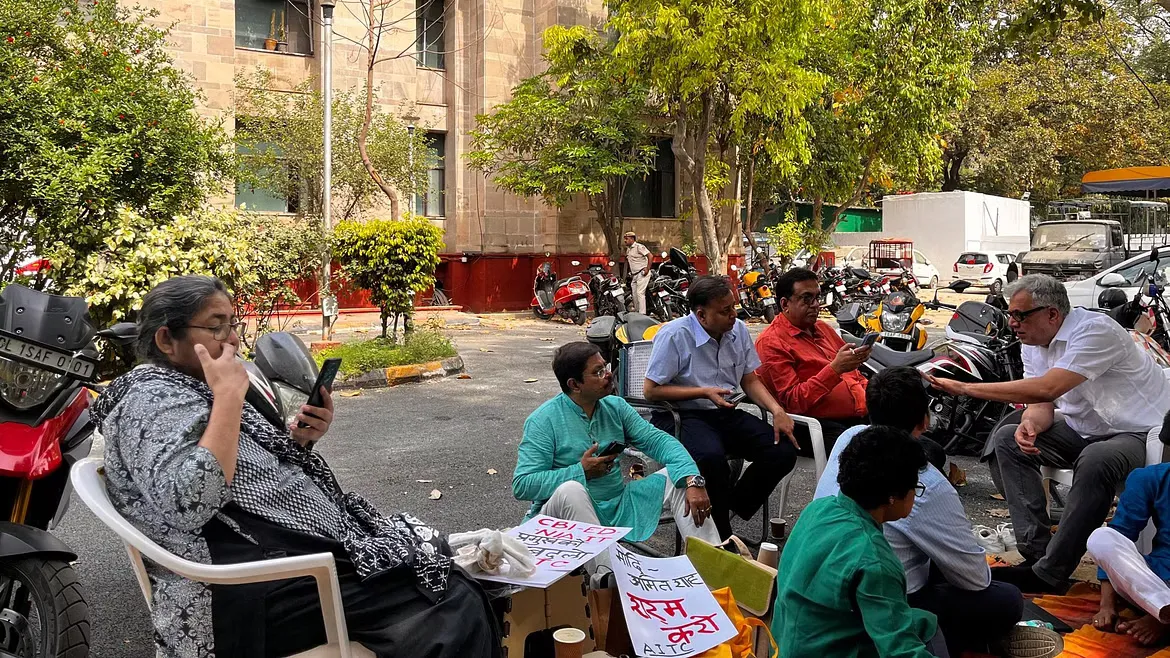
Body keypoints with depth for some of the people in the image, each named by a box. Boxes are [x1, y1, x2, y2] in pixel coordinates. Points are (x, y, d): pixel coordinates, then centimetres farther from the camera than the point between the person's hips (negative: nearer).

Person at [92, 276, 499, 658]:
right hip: (260, 587, -10)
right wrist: (229, 396, -21)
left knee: (454, 594, -1)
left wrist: (298, 438, 6)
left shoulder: (191, 388, 18)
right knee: (452, 612, -19)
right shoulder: (151, 398, -11)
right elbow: (188, 504, -29)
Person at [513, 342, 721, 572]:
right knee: (570, 490, -36)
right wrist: (581, 471, -24)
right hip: (573, 512, -5)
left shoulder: (615, 406, 5)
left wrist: (693, 481, -20)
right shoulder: (543, 421, -11)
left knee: (676, 478, -8)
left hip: (618, 507, 6)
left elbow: (658, 440, -4)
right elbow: (522, 485, -18)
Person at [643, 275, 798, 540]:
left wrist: (778, 410, -4)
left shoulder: (738, 330, 5)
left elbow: (750, 380, 13)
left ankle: (730, 508, 6)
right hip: (682, 415, -6)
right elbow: (650, 390, -12)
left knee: (783, 451, -13)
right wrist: (704, 392, -17)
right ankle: (721, 537, -13)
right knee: (712, 457, -36)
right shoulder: (674, 335, -13)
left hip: (727, 413, 6)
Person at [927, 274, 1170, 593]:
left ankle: (1049, 573, -27)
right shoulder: (1033, 345, 2)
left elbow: (1047, 389, -36)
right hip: (1085, 431, 8)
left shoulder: (1096, 330, -25)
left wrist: (964, 388, -36)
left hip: (1141, 432, -8)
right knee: (1007, 439, -7)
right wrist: (1029, 424, -26)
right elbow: (1042, 406, 1)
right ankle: (1037, 553, -11)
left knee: (1095, 461, -37)